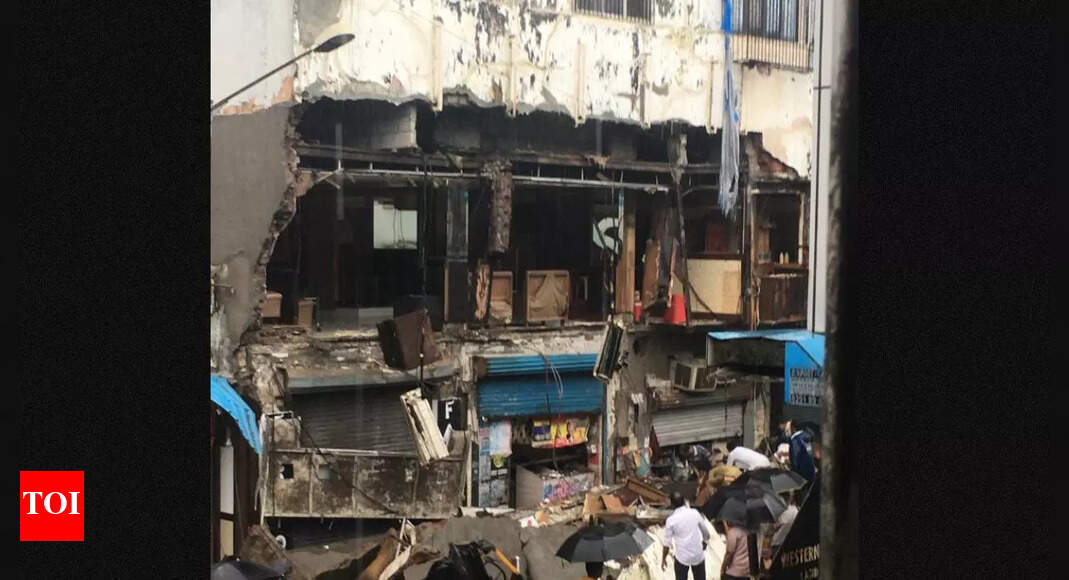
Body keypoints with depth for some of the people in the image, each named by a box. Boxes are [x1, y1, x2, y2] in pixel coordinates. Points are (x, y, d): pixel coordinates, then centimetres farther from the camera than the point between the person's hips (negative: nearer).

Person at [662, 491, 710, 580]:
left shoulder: (671, 520, -13)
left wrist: (664, 558, 7)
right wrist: (705, 541, 27)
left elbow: (667, 542, -7)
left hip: (682, 557, -2)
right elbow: (705, 532, 7)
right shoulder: (695, 513, -6)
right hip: (698, 554, 2)